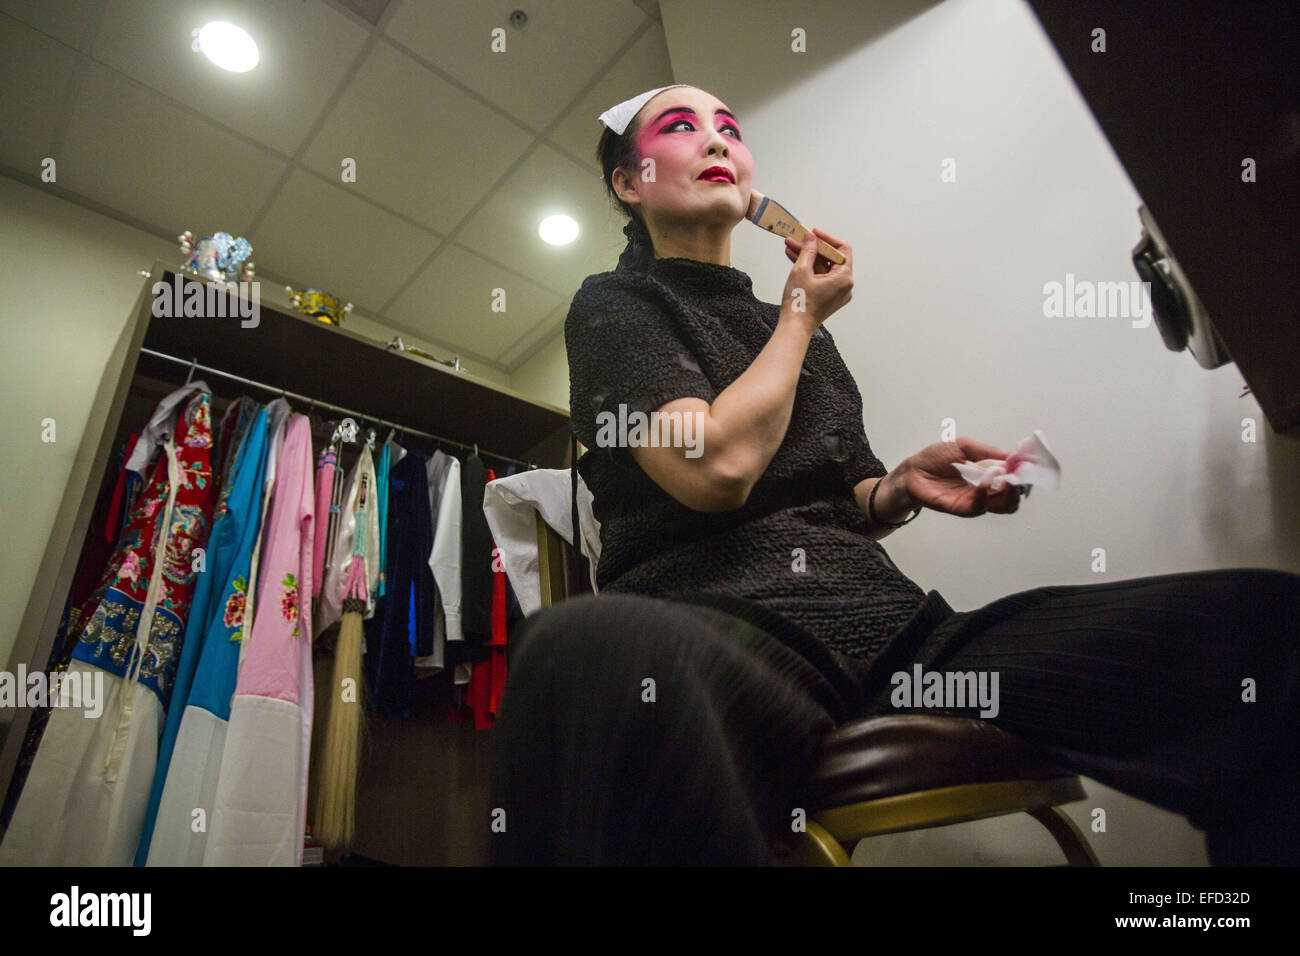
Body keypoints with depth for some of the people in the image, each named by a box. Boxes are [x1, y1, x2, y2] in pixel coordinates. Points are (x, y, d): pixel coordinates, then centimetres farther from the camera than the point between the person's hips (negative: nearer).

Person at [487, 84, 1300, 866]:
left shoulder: (795, 328, 25)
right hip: (727, 625, -5)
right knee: (587, 651, -43)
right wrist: (802, 314, 4)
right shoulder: (615, 305, 8)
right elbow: (717, 468, -12)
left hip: (884, 623, 6)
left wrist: (903, 486, 6)